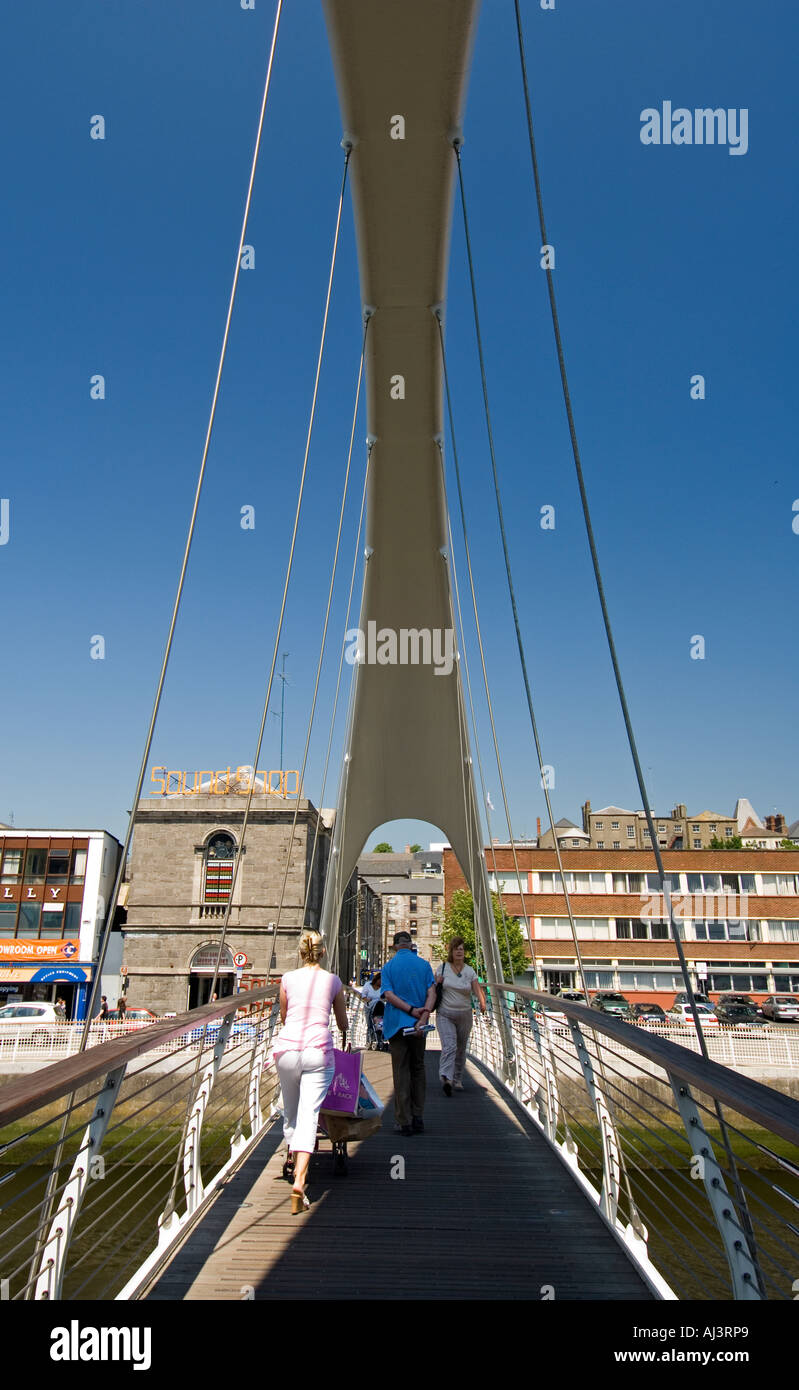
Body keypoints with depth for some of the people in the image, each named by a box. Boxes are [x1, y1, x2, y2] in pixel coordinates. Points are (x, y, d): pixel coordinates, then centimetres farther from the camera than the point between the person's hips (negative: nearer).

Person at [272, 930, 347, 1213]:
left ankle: (295, 1164, 34)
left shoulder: (288, 978, 8)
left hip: (287, 1047, 2)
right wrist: (345, 1037, 43)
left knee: (290, 1112, 19)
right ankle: (299, 1180, -16)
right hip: (318, 1051, -2)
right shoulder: (333, 981, 7)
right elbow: (342, 1021, 20)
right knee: (308, 1114, -3)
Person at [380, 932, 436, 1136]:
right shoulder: (424, 964, 4)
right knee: (418, 1069, 13)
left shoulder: (388, 967, 1)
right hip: (418, 1026, 2)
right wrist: (423, 1015, -16)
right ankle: (417, 1118, 16)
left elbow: (389, 995, -12)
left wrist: (411, 1010, -14)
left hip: (396, 1024, -2)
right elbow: (431, 992, -8)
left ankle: (404, 1121, 3)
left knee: (401, 1071, 2)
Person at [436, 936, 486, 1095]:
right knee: (449, 1046, -19)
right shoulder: (443, 968, -1)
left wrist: (482, 1003, -30)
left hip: (464, 1015, 3)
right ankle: (446, 1079, -29)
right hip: (445, 1015, -2)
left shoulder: (469, 971, 0)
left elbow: (478, 990, -11)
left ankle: (457, 1079, 29)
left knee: (461, 1049, 12)